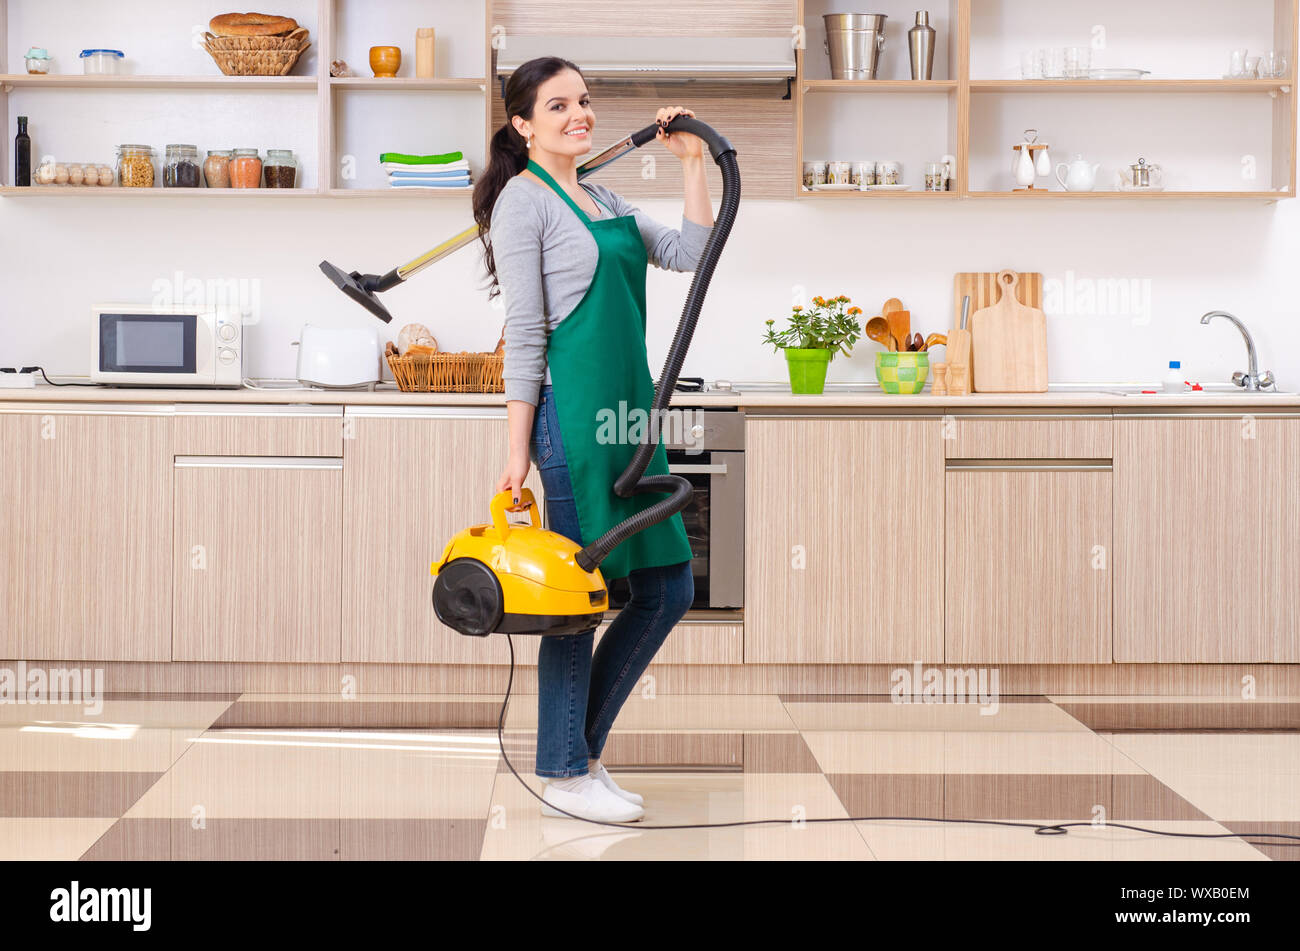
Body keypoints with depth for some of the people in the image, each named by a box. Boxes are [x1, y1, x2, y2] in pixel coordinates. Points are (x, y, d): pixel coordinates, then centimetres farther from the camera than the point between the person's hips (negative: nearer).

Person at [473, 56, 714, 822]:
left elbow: (689, 254, 14)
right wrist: (519, 449, -13)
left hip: (628, 413, 9)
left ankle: (581, 744, 21)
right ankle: (566, 775, 10)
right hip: (573, 413, -9)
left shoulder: (603, 199, 19)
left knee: (668, 587, 10)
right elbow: (525, 333, -11)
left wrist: (695, 162, 8)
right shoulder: (524, 200, -6)